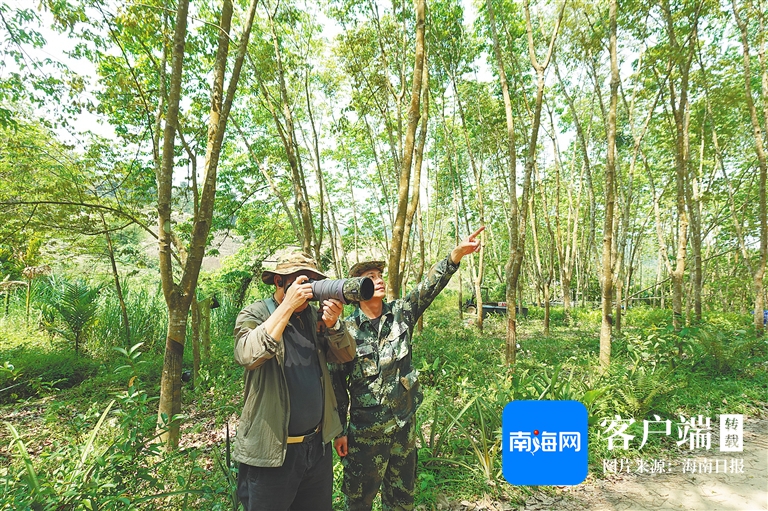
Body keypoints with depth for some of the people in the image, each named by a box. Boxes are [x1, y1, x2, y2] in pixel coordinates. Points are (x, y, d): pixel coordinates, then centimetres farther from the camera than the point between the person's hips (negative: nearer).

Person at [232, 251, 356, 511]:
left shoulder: (314, 315, 4)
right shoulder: (254, 315, -9)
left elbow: (346, 355, 0)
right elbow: (248, 355, -29)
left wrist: (333, 324, -19)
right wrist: (287, 305, -28)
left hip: (318, 445, 5)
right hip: (272, 450, -5)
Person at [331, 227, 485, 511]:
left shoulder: (400, 314, -3)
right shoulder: (347, 331, -12)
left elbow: (430, 286, -17)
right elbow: (337, 383, -6)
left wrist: (457, 254, -31)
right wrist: (339, 430, -5)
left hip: (404, 425, 3)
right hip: (365, 430, -3)